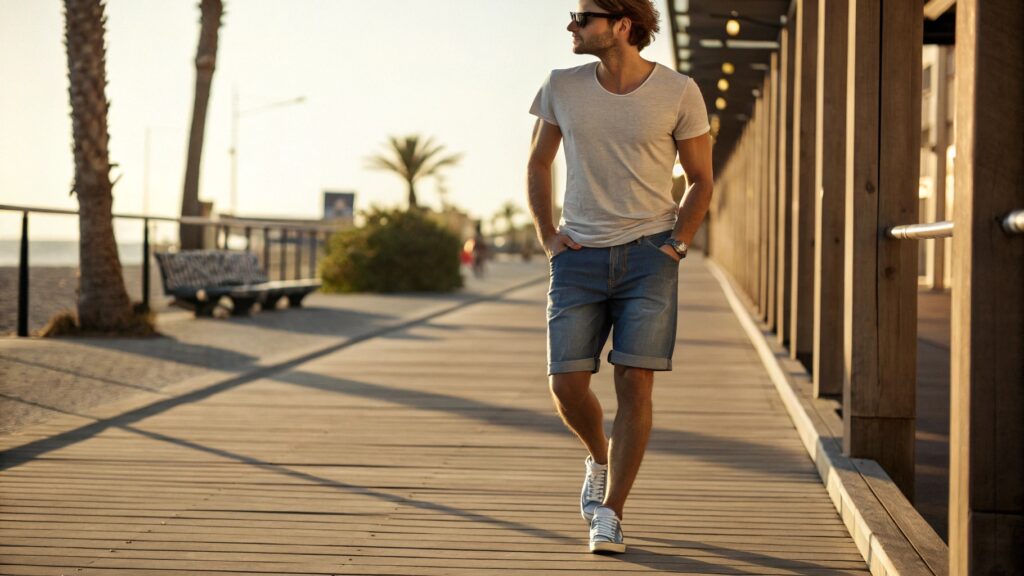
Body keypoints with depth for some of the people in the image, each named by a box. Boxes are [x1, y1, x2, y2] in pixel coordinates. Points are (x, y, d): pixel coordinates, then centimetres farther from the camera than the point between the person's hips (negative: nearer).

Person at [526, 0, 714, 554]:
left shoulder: (678, 92, -4)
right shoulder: (562, 87, 2)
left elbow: (701, 180, 7)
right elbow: (538, 164, 16)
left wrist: (676, 243, -5)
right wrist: (546, 236, 6)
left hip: (648, 256, -2)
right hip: (579, 257, 2)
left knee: (634, 384, -8)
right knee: (566, 384, -4)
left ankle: (610, 513, 3)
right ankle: (600, 458, 29)